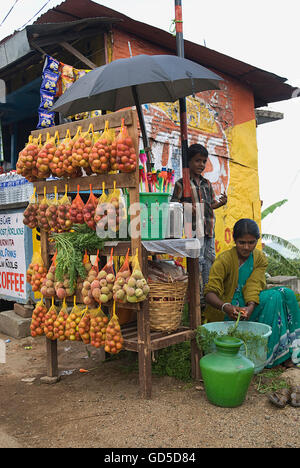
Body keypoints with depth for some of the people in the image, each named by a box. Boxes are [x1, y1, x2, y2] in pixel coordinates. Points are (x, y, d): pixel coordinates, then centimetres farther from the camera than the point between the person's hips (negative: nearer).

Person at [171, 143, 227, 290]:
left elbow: (211, 205, 19)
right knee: (197, 261, -6)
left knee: (210, 260, 11)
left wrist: (221, 203, -1)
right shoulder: (182, 183, -3)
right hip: (194, 229, -6)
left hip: (209, 229, 6)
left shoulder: (207, 183, 15)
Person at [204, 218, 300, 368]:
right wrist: (226, 307, -43)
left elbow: (254, 286, -14)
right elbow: (209, 293, -23)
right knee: (273, 298, -24)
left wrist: (250, 307, -35)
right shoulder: (224, 259, -16)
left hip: (250, 302, 6)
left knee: (286, 294, -15)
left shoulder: (260, 258, -1)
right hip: (225, 312, -6)